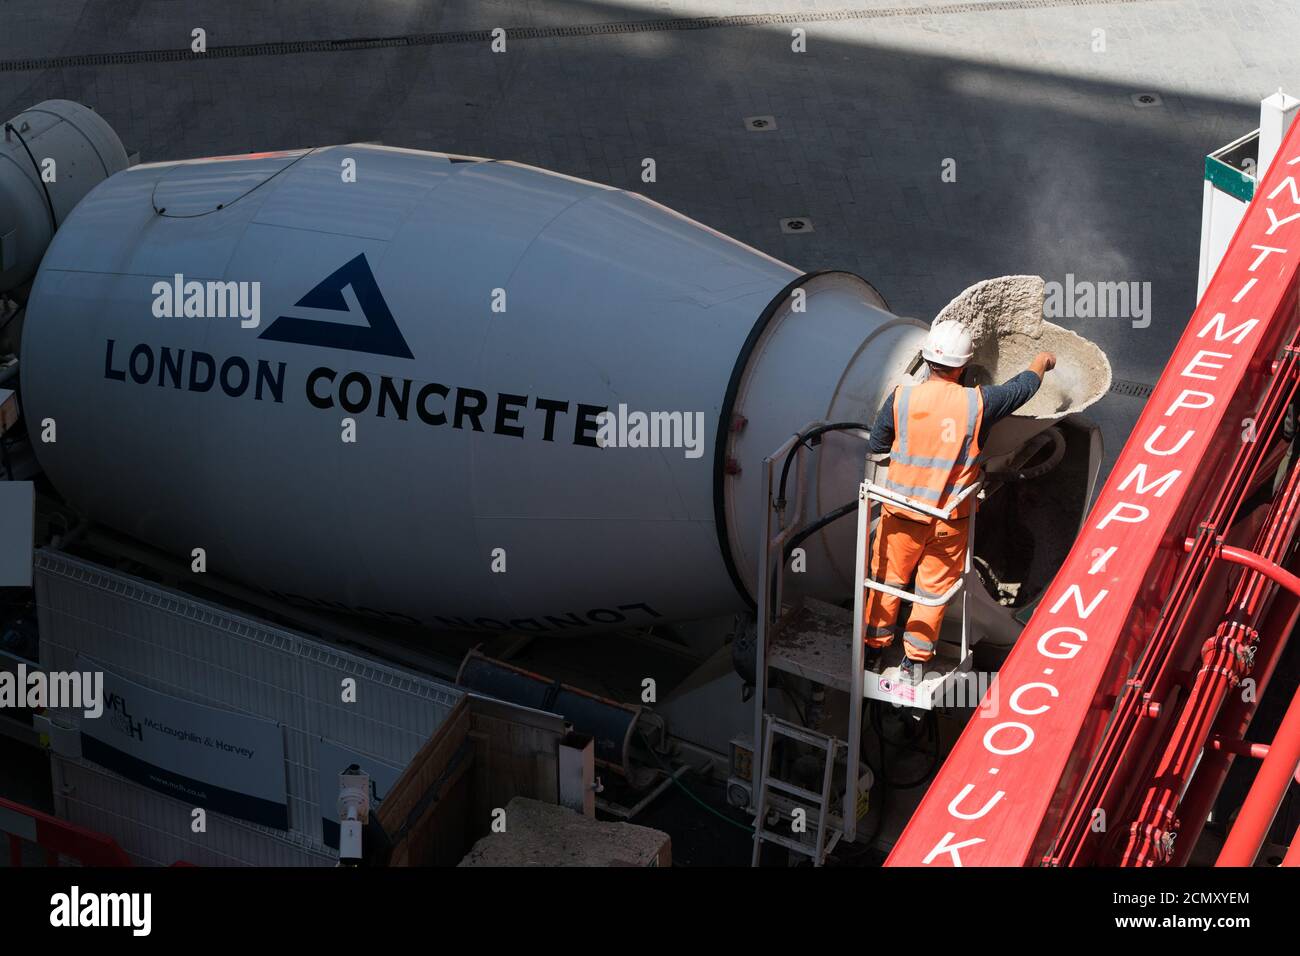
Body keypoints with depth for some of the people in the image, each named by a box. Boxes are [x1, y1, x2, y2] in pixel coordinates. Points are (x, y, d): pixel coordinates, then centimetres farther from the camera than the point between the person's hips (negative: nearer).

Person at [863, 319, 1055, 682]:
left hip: (902, 513, 1)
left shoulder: (901, 398, -13)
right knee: (935, 587, 14)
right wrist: (1041, 363, 27)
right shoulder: (978, 403, -14)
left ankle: (873, 650, 29)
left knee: (888, 579, 17)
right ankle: (914, 659, 22)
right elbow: (1022, 387, 6)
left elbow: (875, 448, 0)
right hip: (951, 517, 0)